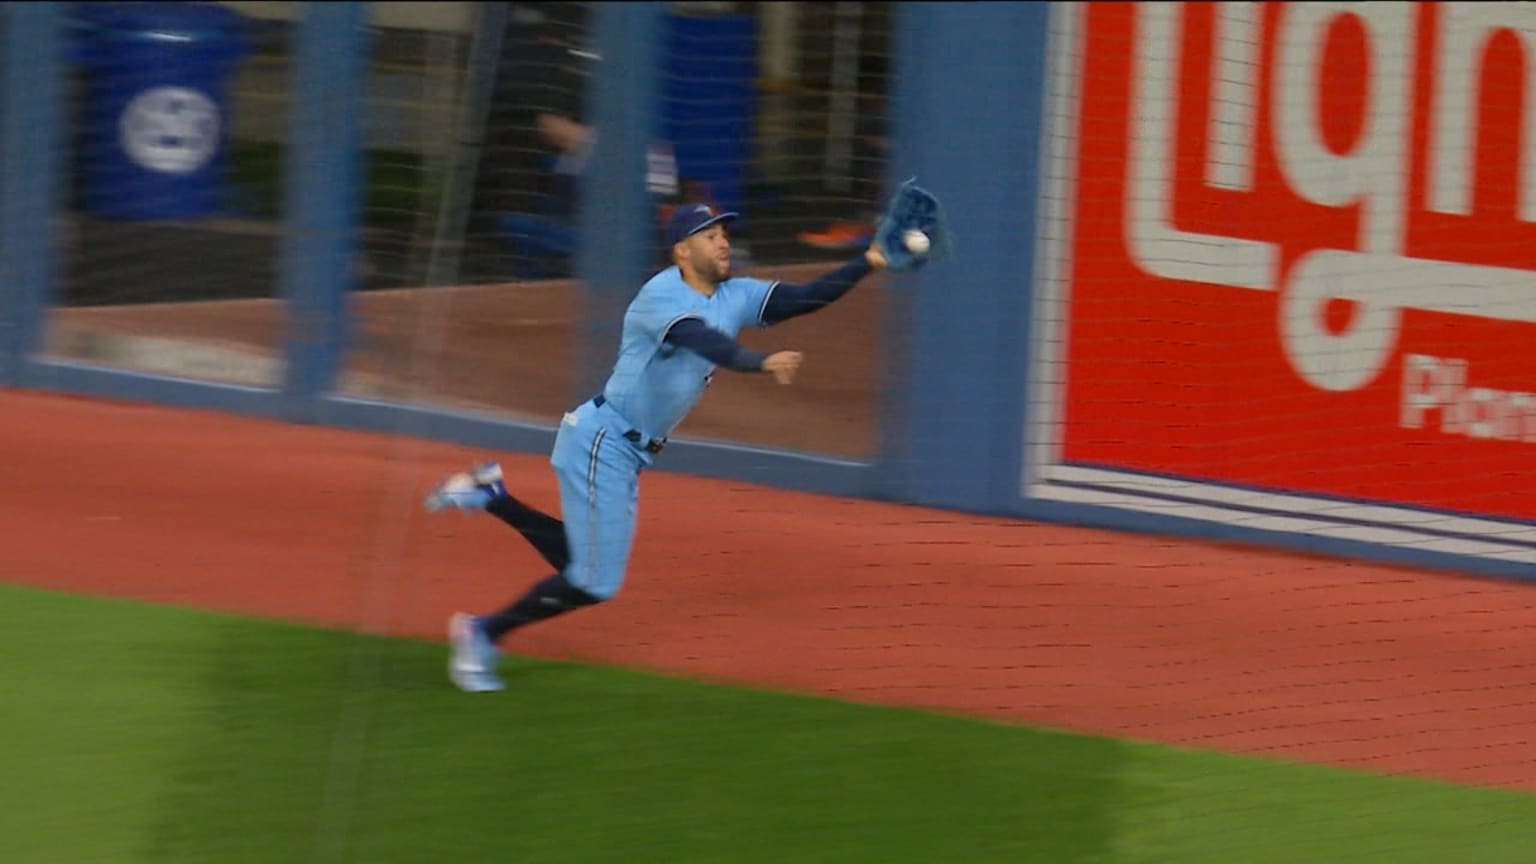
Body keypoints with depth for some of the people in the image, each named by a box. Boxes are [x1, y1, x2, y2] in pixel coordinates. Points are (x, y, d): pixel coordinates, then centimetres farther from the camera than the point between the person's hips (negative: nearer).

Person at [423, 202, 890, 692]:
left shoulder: (734, 297, 5)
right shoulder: (662, 296, -20)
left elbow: (803, 298, -3)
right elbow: (705, 342, -39)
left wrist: (869, 263, -15)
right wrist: (763, 364, -55)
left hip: (631, 454, 9)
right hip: (602, 442, -9)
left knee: (582, 565, 17)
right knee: (595, 582, -8)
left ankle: (490, 496, 23)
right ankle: (484, 635, 6)